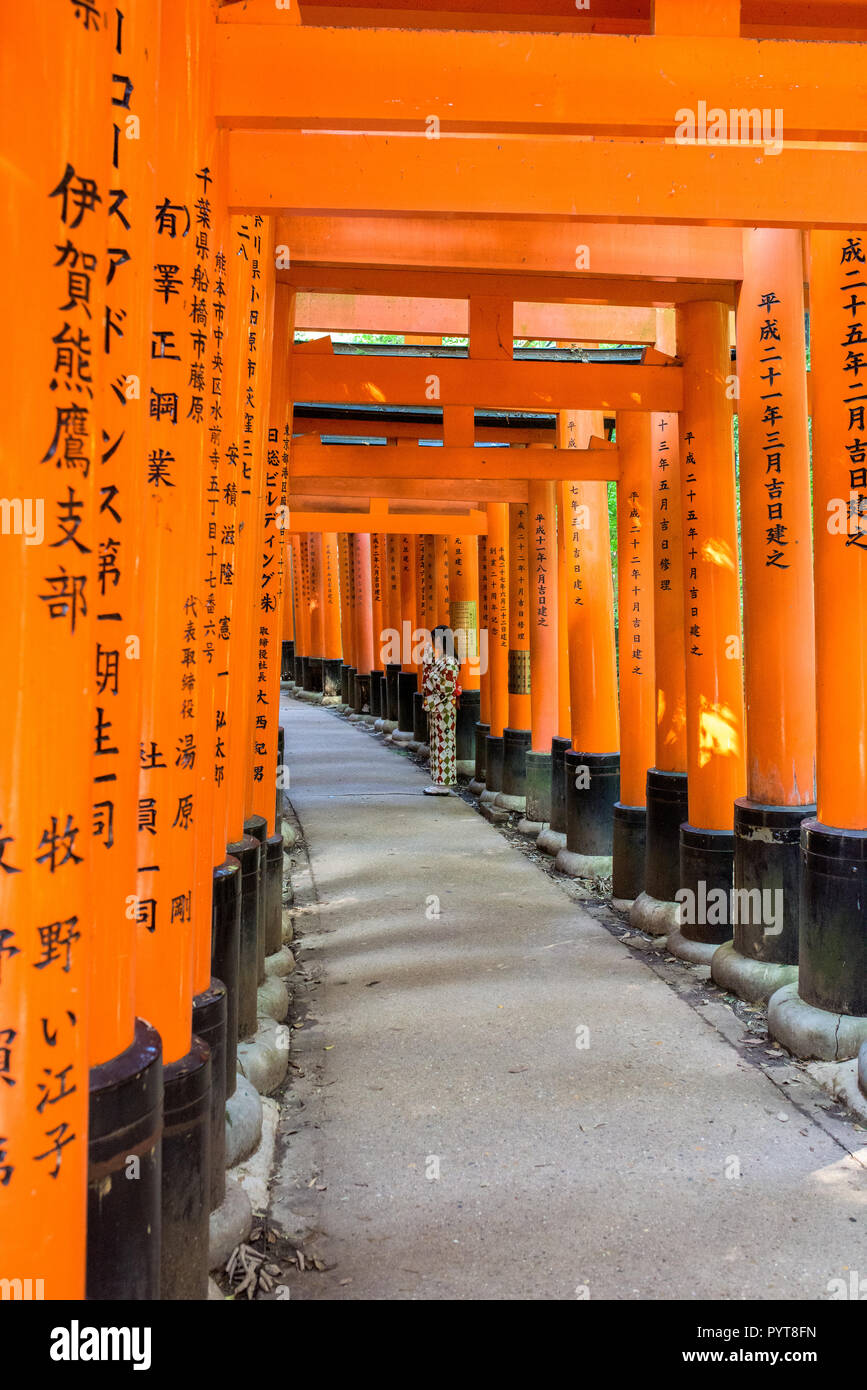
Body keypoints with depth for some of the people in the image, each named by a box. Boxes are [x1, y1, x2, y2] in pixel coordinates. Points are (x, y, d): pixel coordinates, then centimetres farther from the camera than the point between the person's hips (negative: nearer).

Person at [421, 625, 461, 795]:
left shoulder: (449, 663, -16)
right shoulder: (437, 660, 11)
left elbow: (447, 690, -20)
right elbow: (427, 681, 17)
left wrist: (430, 703, -15)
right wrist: (427, 659, 11)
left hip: (444, 709, -9)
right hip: (435, 710, 9)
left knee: (443, 744, -4)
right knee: (436, 744, 11)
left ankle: (444, 785, 0)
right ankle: (438, 782, 17)